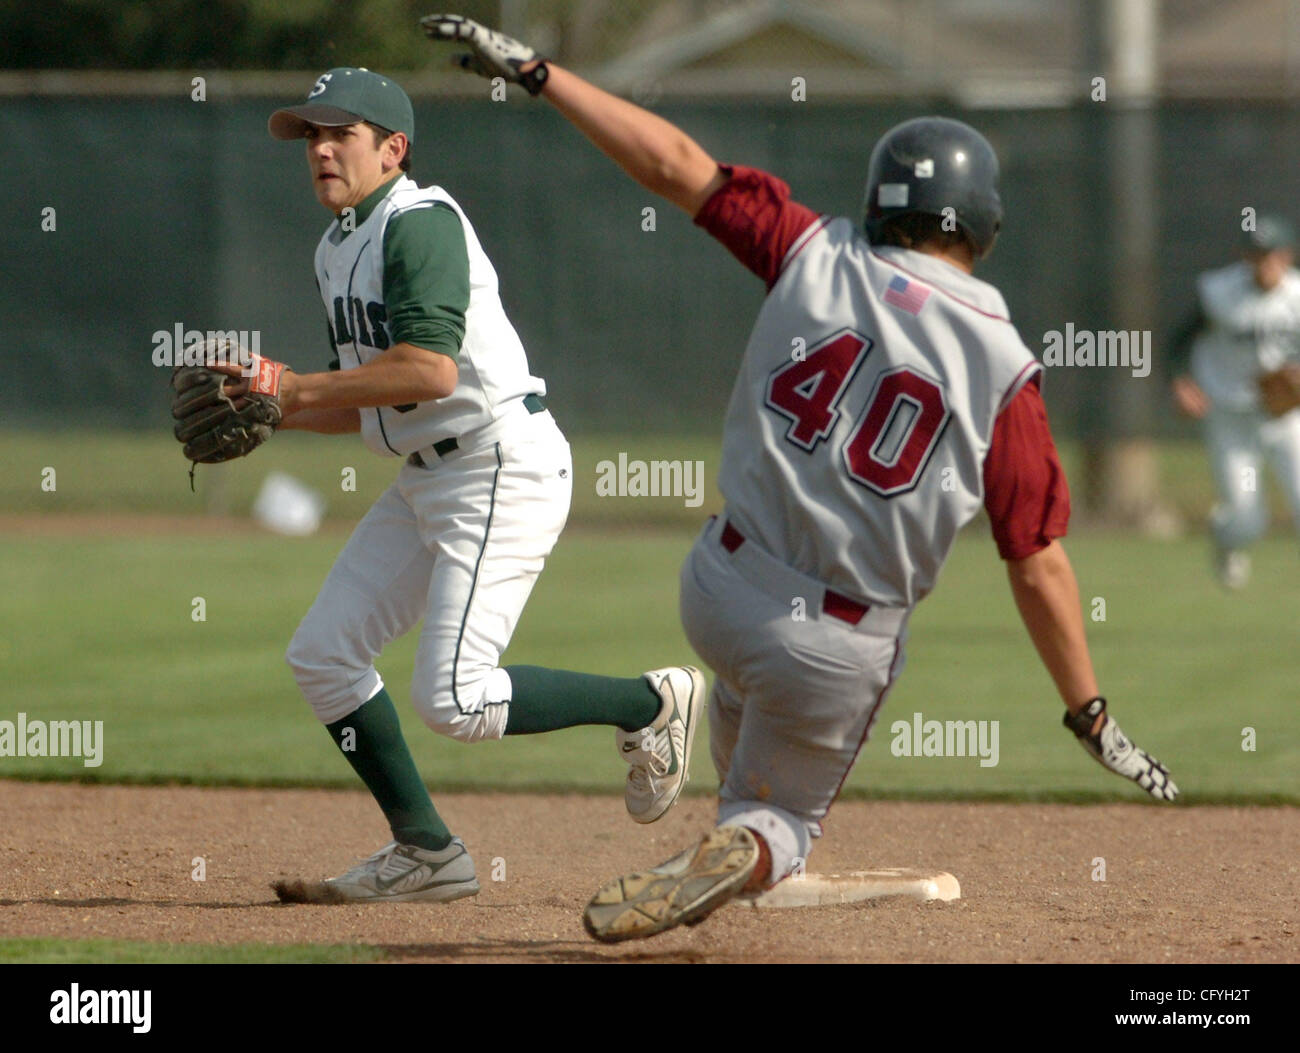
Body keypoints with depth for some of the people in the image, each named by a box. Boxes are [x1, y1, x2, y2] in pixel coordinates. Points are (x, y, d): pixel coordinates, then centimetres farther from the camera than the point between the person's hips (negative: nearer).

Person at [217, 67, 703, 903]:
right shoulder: (338, 250, 16)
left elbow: (429, 368, -27)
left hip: (505, 465, -10)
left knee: (455, 701, -17)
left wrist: (296, 387, -21)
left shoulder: (421, 222, -15)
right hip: (426, 479, 10)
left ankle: (652, 705, 2)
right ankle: (425, 851, 15)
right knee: (323, 656, 6)